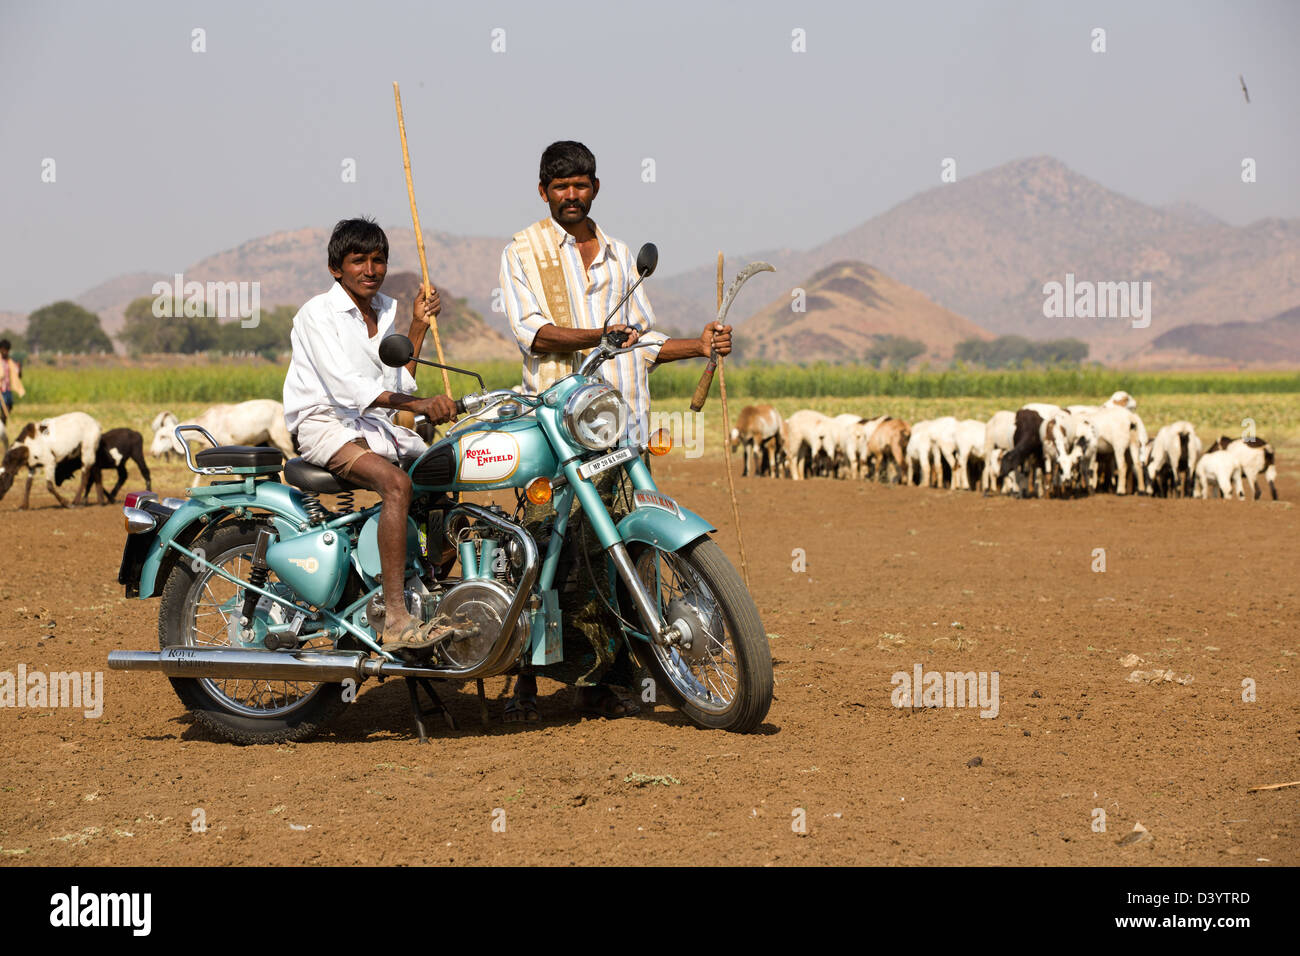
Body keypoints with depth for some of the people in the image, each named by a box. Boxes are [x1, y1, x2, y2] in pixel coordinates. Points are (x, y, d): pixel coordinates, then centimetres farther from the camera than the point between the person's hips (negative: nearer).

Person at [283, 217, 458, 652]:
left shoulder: (386, 310, 16)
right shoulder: (318, 313, -10)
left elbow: (397, 387, 15)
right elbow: (346, 386, -23)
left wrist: (418, 327, 8)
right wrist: (418, 404, -33)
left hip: (374, 426, 8)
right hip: (324, 425, -8)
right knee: (397, 484, -33)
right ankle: (396, 621, -40)